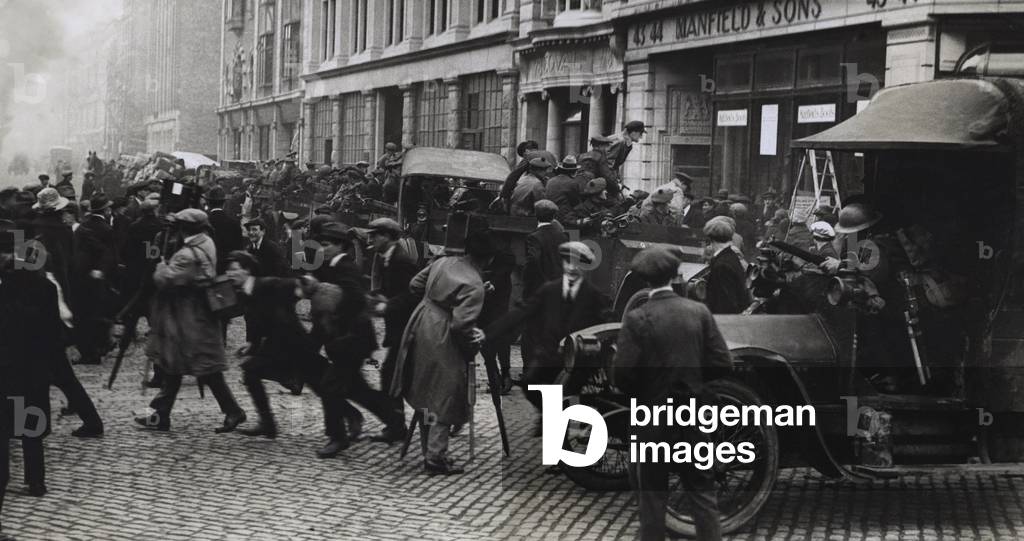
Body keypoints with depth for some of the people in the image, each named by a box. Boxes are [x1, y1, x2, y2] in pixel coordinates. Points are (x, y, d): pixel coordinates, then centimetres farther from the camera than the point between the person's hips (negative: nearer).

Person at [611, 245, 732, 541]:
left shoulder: (637, 318, -14)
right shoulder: (699, 311, -5)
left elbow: (621, 373, -18)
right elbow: (722, 362, -6)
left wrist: (639, 394, 3)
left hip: (652, 420, -3)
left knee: (651, 496, 10)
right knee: (702, 492, 14)